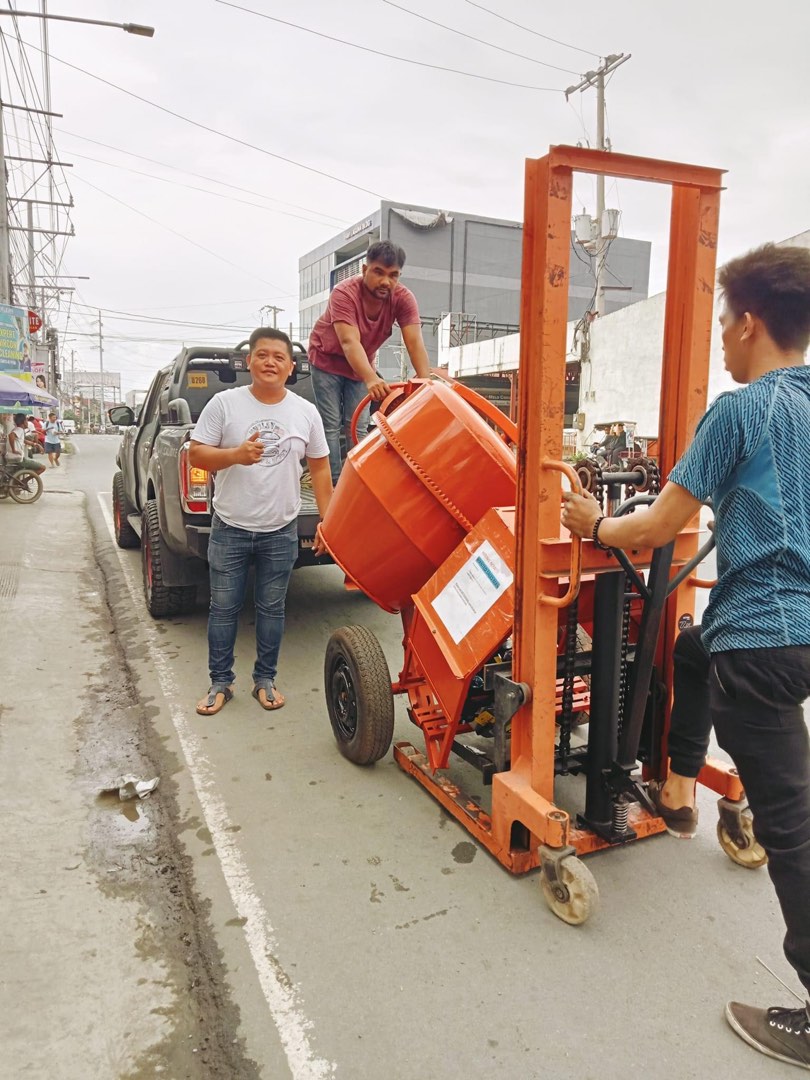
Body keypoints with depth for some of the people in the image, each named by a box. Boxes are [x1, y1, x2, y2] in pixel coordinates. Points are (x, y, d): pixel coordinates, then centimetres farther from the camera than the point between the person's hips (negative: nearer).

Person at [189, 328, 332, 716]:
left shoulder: (306, 412, 2)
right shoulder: (224, 403, -5)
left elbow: (320, 470, 8)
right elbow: (196, 454, -4)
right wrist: (236, 454, -23)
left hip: (281, 532, 2)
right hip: (230, 529, -1)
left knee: (272, 610, 12)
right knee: (223, 609, 7)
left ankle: (265, 680, 26)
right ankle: (220, 683, 22)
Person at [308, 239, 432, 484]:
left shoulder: (403, 298, -22)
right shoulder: (344, 293, -33)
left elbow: (415, 342, -31)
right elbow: (349, 342, -45)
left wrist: (425, 381, -47)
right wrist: (371, 379, -60)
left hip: (362, 364, 3)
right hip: (328, 360, -3)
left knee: (358, 425, 0)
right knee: (331, 425, -7)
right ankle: (334, 482, -2)